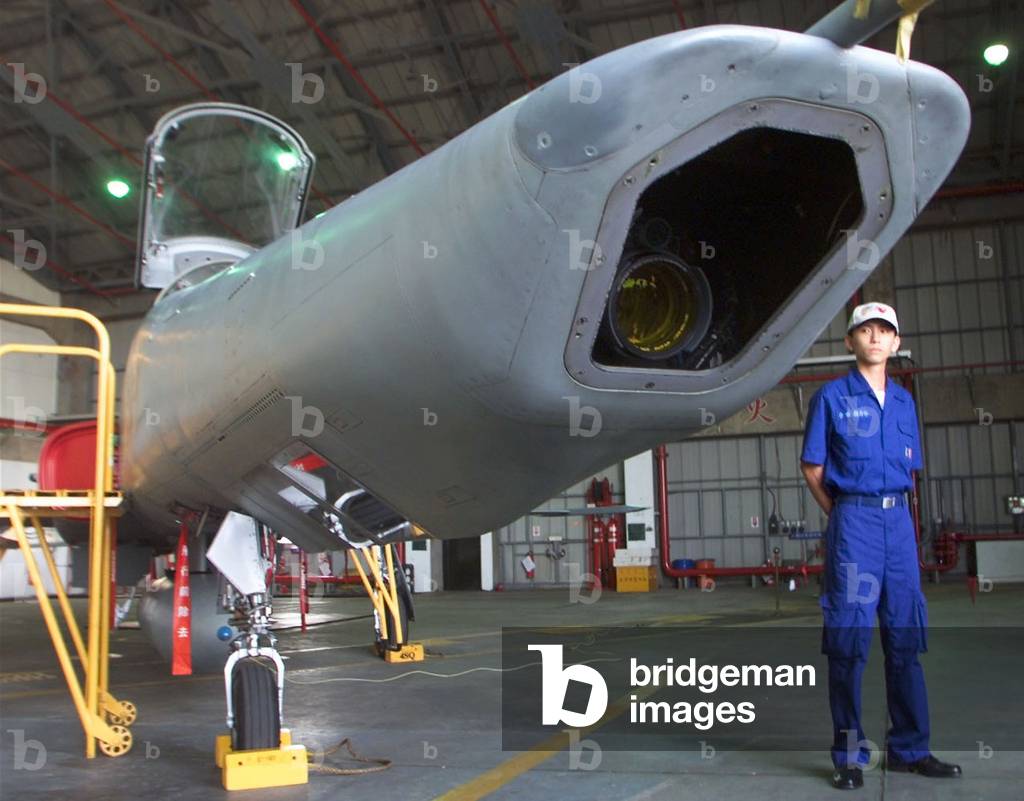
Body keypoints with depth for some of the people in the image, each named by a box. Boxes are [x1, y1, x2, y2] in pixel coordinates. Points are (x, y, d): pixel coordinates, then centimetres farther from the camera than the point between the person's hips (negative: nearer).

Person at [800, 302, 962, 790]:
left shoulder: (903, 401, 14)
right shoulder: (832, 397, 0)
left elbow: (909, 468, 20)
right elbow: (812, 467, 1)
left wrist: (890, 510, 11)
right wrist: (844, 516, 2)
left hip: (899, 521, 5)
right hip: (853, 520, -5)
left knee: (905, 635, 9)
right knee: (849, 637, -3)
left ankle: (910, 749, 20)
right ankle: (849, 756, 6)